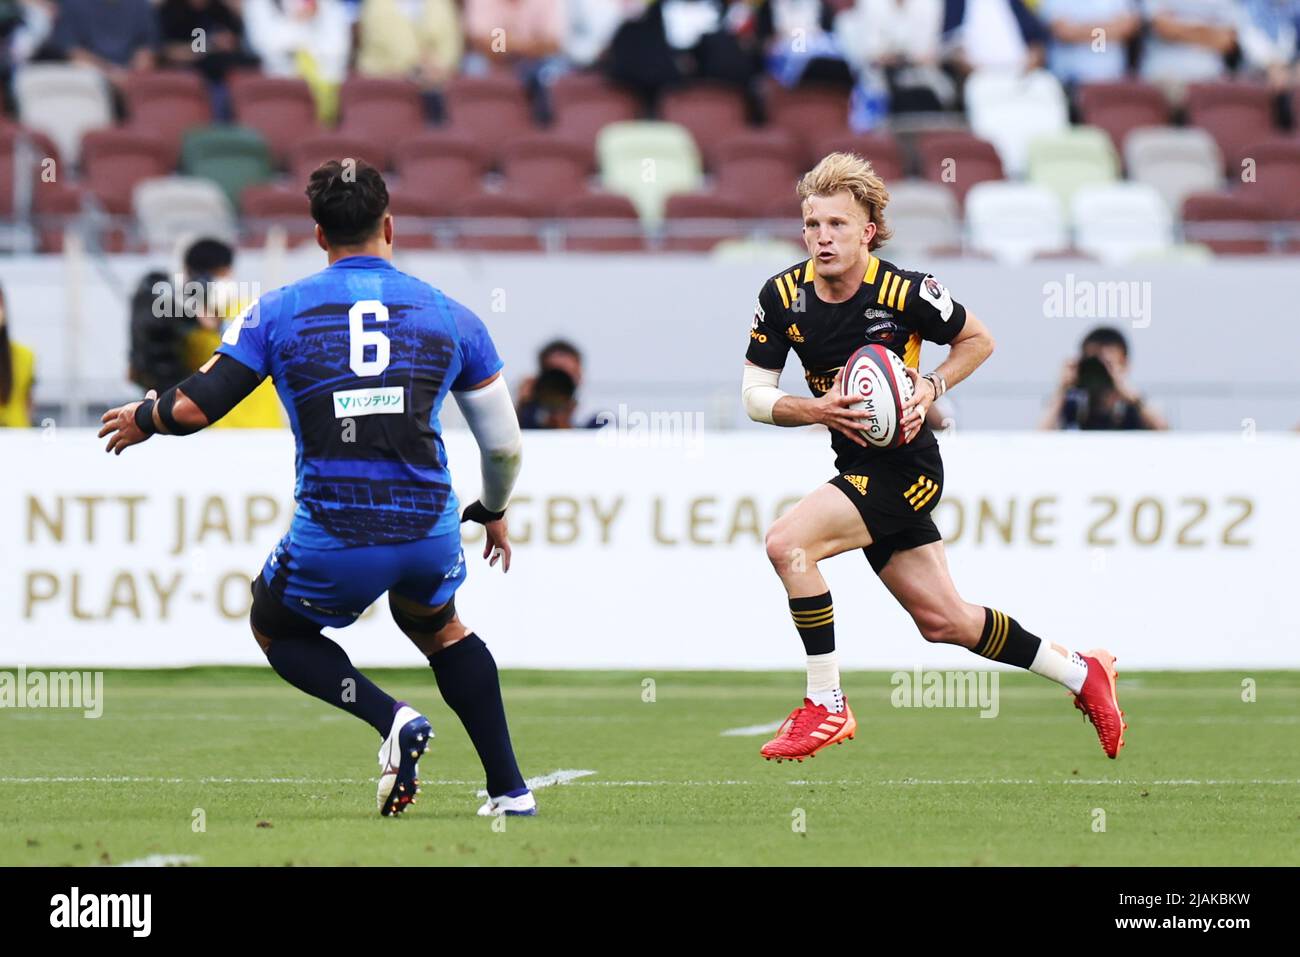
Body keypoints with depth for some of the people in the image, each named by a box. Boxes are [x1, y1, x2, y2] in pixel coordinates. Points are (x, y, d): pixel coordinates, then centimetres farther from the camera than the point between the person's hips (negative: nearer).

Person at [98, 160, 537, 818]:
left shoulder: (278, 312, 2)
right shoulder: (450, 316, 8)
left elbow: (196, 405, 0)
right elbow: (504, 444, 13)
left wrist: (143, 418, 23)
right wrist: (494, 510, 33)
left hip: (334, 543, -3)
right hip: (431, 533, 3)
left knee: (275, 628, 27)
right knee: (438, 627, 35)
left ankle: (392, 718, 1)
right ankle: (509, 788, 27)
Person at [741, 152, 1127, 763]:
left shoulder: (904, 292, -18)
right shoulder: (783, 295, -6)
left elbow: (978, 340, -1)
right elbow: (754, 395, -2)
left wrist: (932, 387, -16)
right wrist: (817, 409, -20)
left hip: (905, 467, -6)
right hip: (857, 463, 6)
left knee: (788, 543, -24)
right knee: (942, 621, 13)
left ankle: (826, 706, -12)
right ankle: (1081, 673, 31)